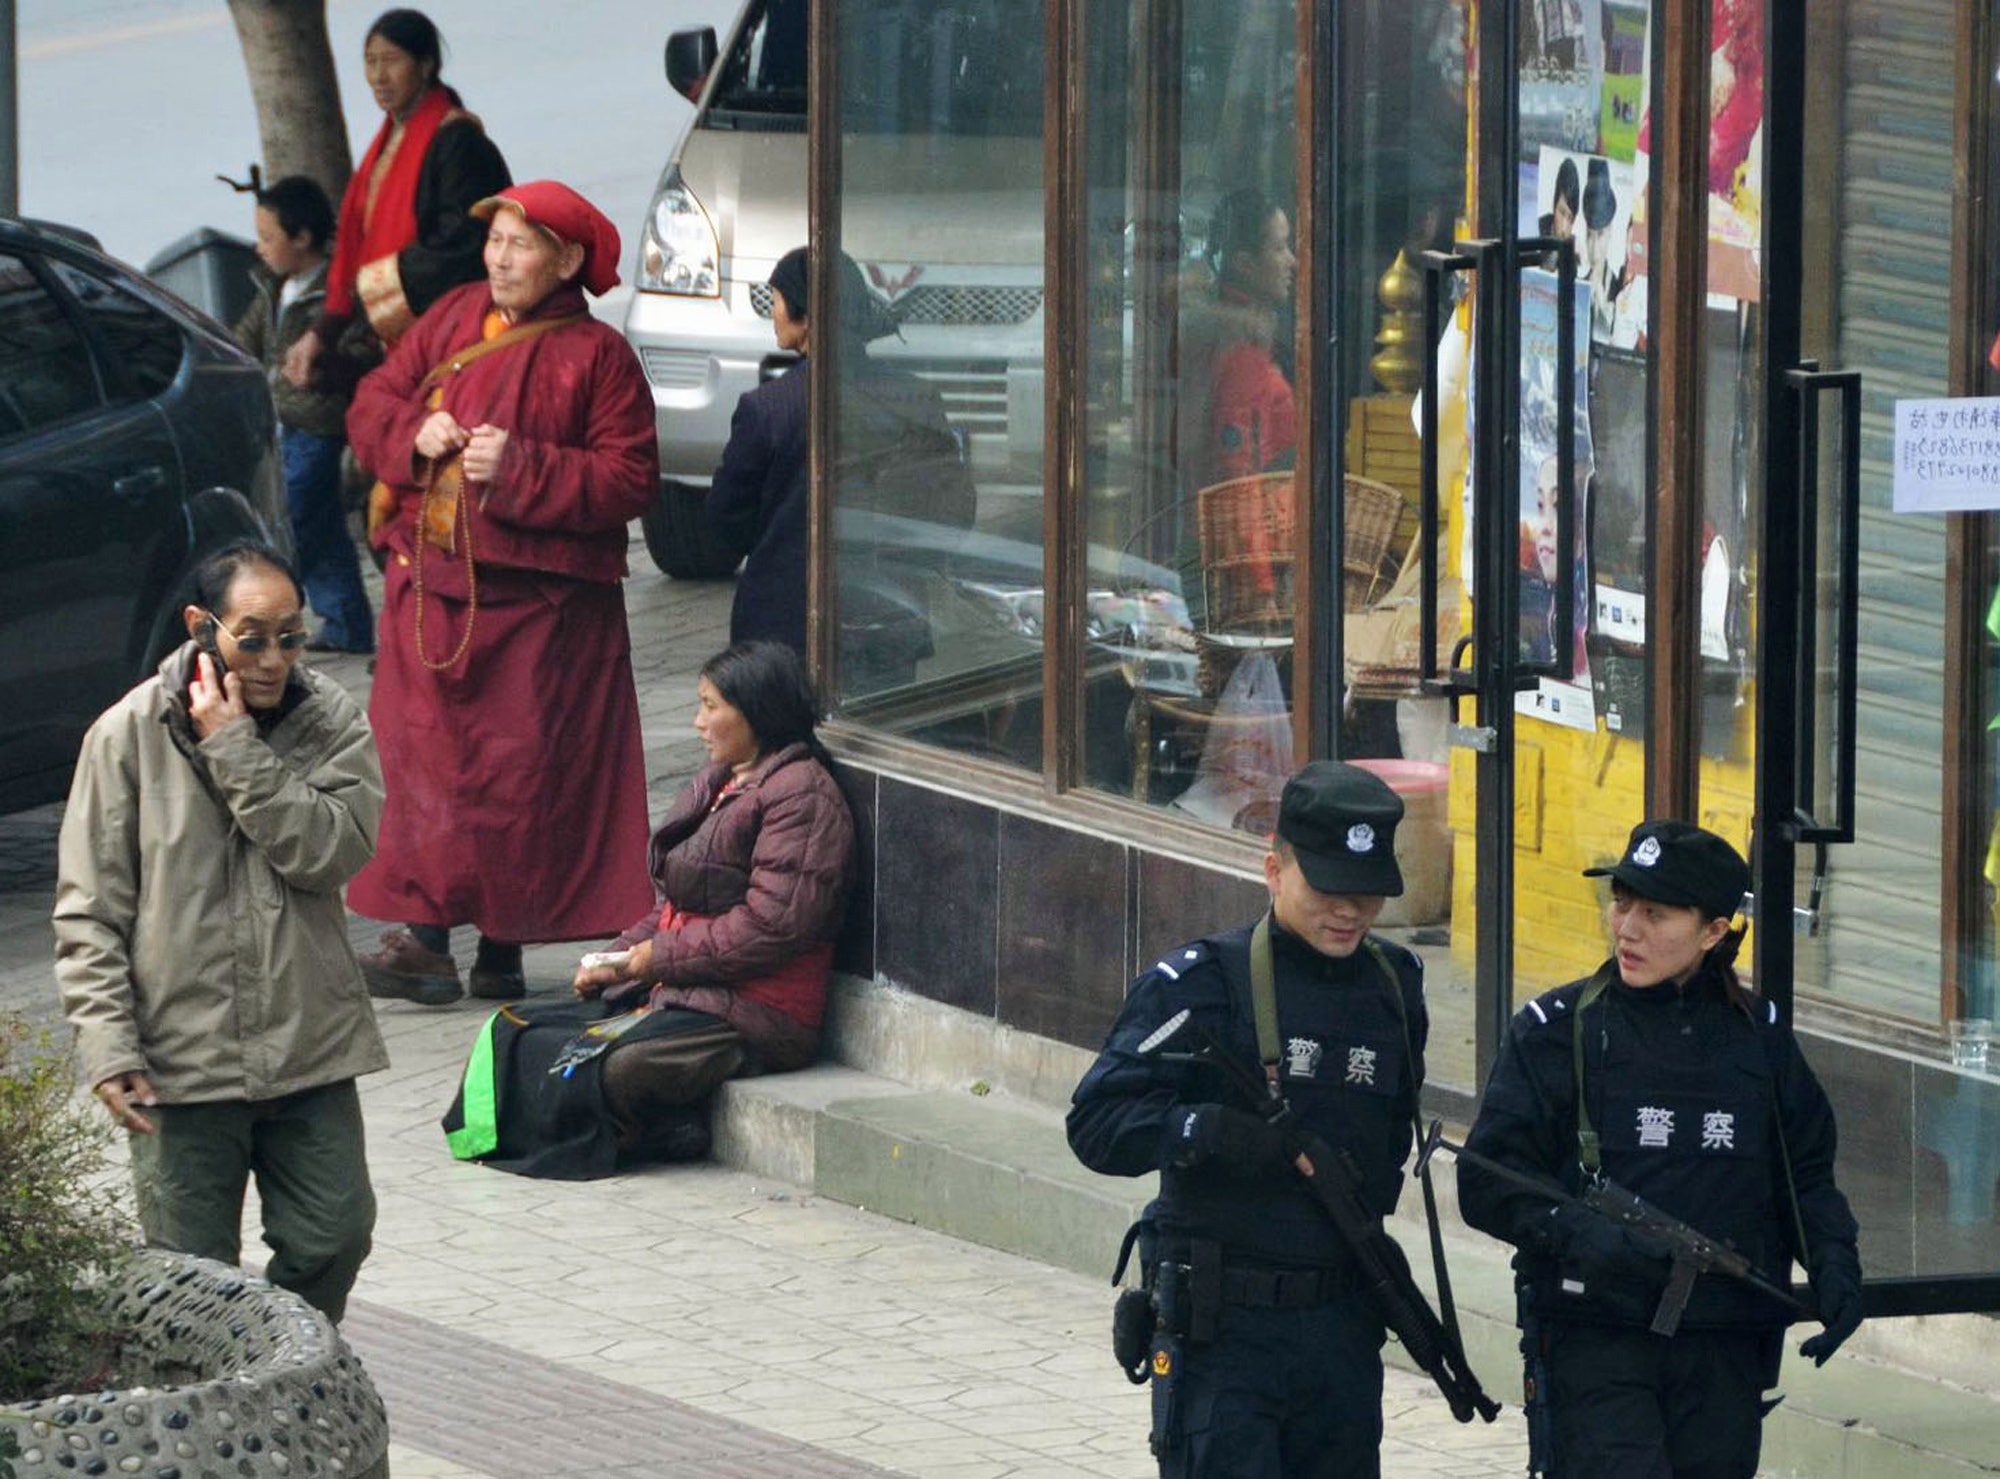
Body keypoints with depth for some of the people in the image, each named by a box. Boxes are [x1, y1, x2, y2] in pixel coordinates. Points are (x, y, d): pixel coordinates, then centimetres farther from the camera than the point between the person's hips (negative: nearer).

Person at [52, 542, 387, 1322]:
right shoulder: (129, 736, -4)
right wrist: (108, 1045, -12)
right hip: (183, 1064, -2)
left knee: (332, 1242, 5)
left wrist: (237, 751, -18)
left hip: (310, 1050, 2)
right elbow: (88, 914, -3)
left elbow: (336, 849, -16)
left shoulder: (331, 721, 1)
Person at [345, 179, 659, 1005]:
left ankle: (503, 945, 6)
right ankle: (425, 935, -4)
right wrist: (414, 435, -7)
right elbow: (372, 405, 15)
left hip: (535, 597, -4)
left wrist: (522, 470, -18)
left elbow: (629, 479, -9)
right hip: (428, 580, 4)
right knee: (426, 754, -3)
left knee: (519, 770, -2)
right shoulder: (451, 321, 12)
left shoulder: (597, 355, -3)